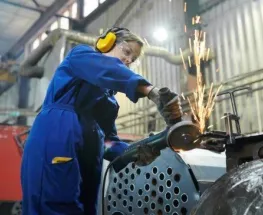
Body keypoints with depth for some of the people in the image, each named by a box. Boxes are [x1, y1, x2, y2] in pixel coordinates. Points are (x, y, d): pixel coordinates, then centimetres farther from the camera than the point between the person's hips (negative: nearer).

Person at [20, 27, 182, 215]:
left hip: (87, 157, 8)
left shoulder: (109, 95, 28)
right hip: (56, 145, -8)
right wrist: (152, 92, -28)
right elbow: (109, 70, -13)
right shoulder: (80, 54, 10)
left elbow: (109, 138, 19)